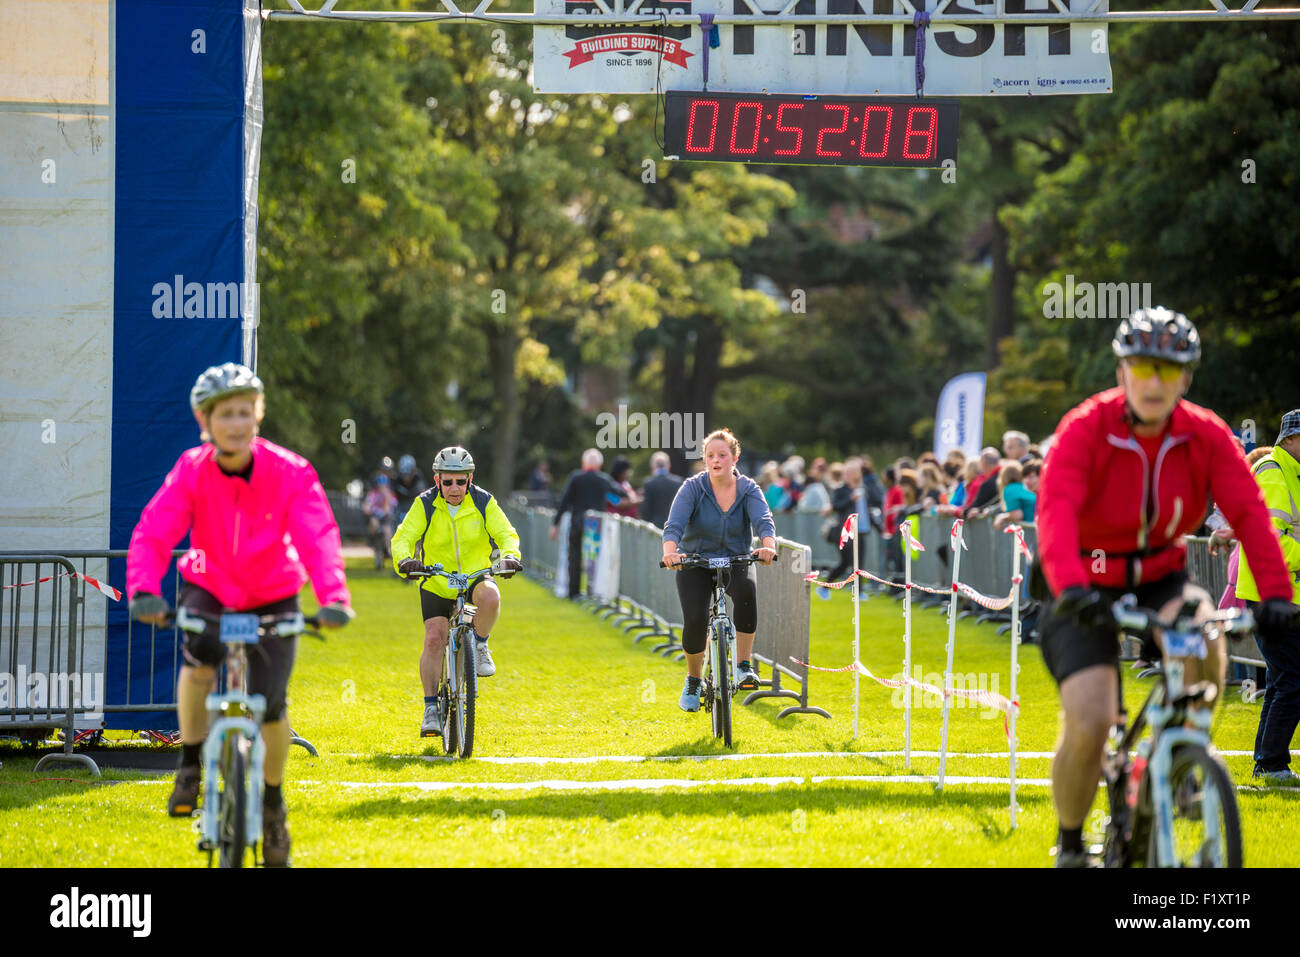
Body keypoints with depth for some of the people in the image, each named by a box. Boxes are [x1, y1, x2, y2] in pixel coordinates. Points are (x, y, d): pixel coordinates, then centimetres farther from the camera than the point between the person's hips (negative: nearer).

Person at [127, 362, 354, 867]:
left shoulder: (290, 473, -22)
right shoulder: (191, 471, -20)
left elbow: (318, 536, -33)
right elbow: (152, 534, -30)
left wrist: (333, 597, -50)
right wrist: (144, 590, -49)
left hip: (272, 598, 0)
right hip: (208, 588, 0)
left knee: (269, 706, -10)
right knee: (201, 656, -32)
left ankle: (273, 800, 19)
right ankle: (191, 762, -9)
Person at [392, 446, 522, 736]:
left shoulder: (484, 503, -9)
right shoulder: (425, 505, -11)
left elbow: (507, 535, -13)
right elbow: (403, 538, -17)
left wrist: (509, 556, -36)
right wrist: (404, 560, -39)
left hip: (476, 576, 0)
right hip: (436, 584, 0)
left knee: (490, 595, -34)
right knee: (434, 639, -13)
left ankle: (479, 646, -7)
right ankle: (431, 708, -1)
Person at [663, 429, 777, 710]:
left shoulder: (748, 489, -6)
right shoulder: (693, 487, -10)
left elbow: (764, 520, -23)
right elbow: (674, 524, -23)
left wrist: (768, 545, -46)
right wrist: (670, 551, -45)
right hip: (695, 562, 0)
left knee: (746, 590, -34)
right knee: (695, 619, -20)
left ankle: (744, 666, -24)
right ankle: (693, 681, 7)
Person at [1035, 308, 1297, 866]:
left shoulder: (1205, 435, -9)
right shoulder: (1085, 429, -18)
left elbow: (1247, 512, -18)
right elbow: (1056, 510, -32)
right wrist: (1070, 587, -50)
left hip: (1160, 581, 2)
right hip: (1090, 591, -2)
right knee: (1089, 724, -18)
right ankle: (1070, 845, 8)